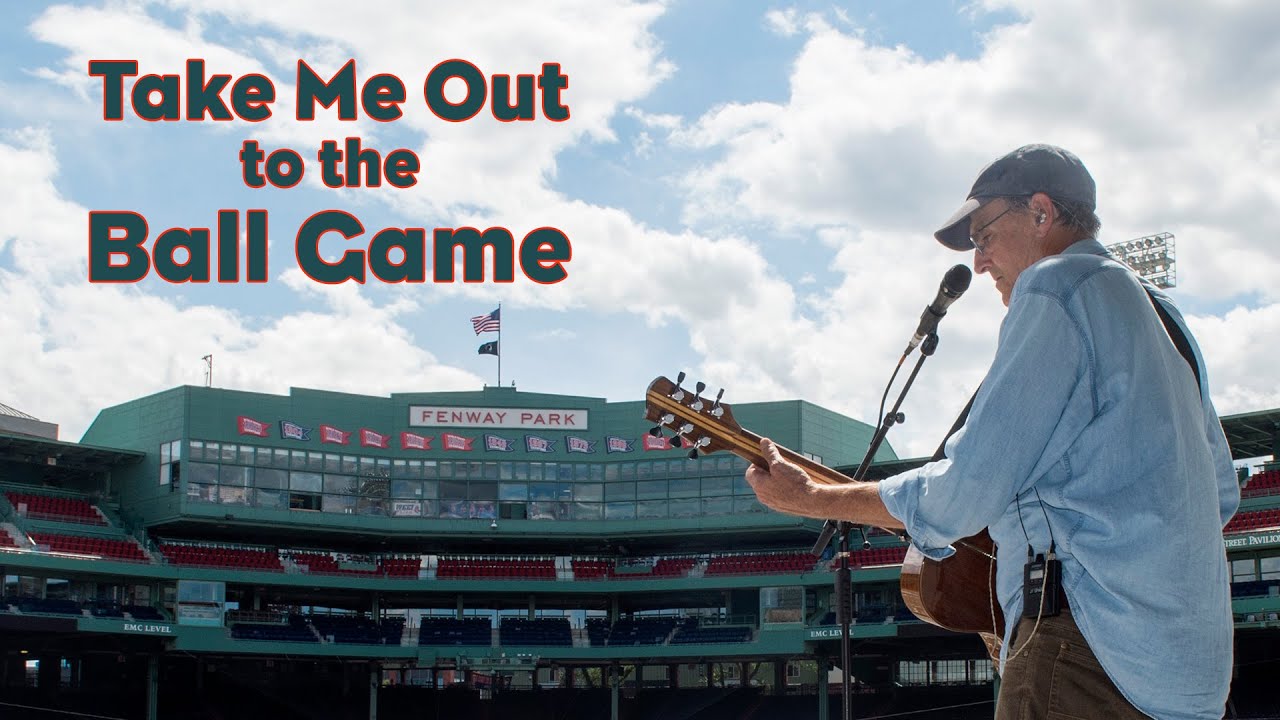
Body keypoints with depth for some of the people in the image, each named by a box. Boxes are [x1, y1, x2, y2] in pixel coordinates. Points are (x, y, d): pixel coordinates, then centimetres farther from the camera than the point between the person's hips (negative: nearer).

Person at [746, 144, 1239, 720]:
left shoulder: (1057, 287, -8)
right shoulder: (1159, 313, 22)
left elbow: (966, 491, -14)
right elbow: (1222, 492, 26)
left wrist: (810, 499, -4)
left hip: (1092, 651, -10)